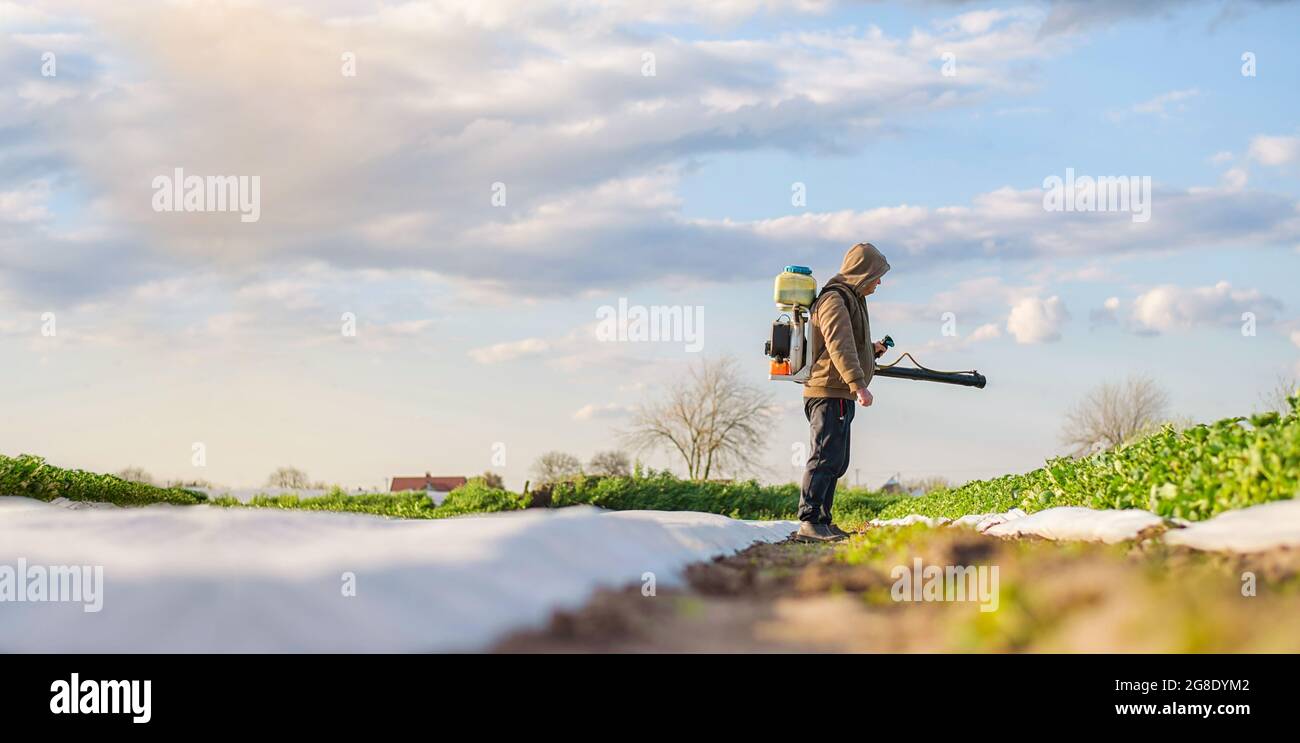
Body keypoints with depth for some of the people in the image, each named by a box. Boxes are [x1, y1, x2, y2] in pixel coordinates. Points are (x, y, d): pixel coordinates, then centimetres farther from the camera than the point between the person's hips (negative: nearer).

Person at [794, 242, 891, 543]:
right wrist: (858, 384, -30)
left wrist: (872, 350, 16)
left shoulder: (850, 300, 23)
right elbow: (839, 346, -23)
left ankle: (821, 522, 16)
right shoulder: (834, 300, -11)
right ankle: (809, 522, -17)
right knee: (826, 457, -14)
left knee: (836, 462, 12)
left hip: (838, 395, 11)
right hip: (830, 393, -11)